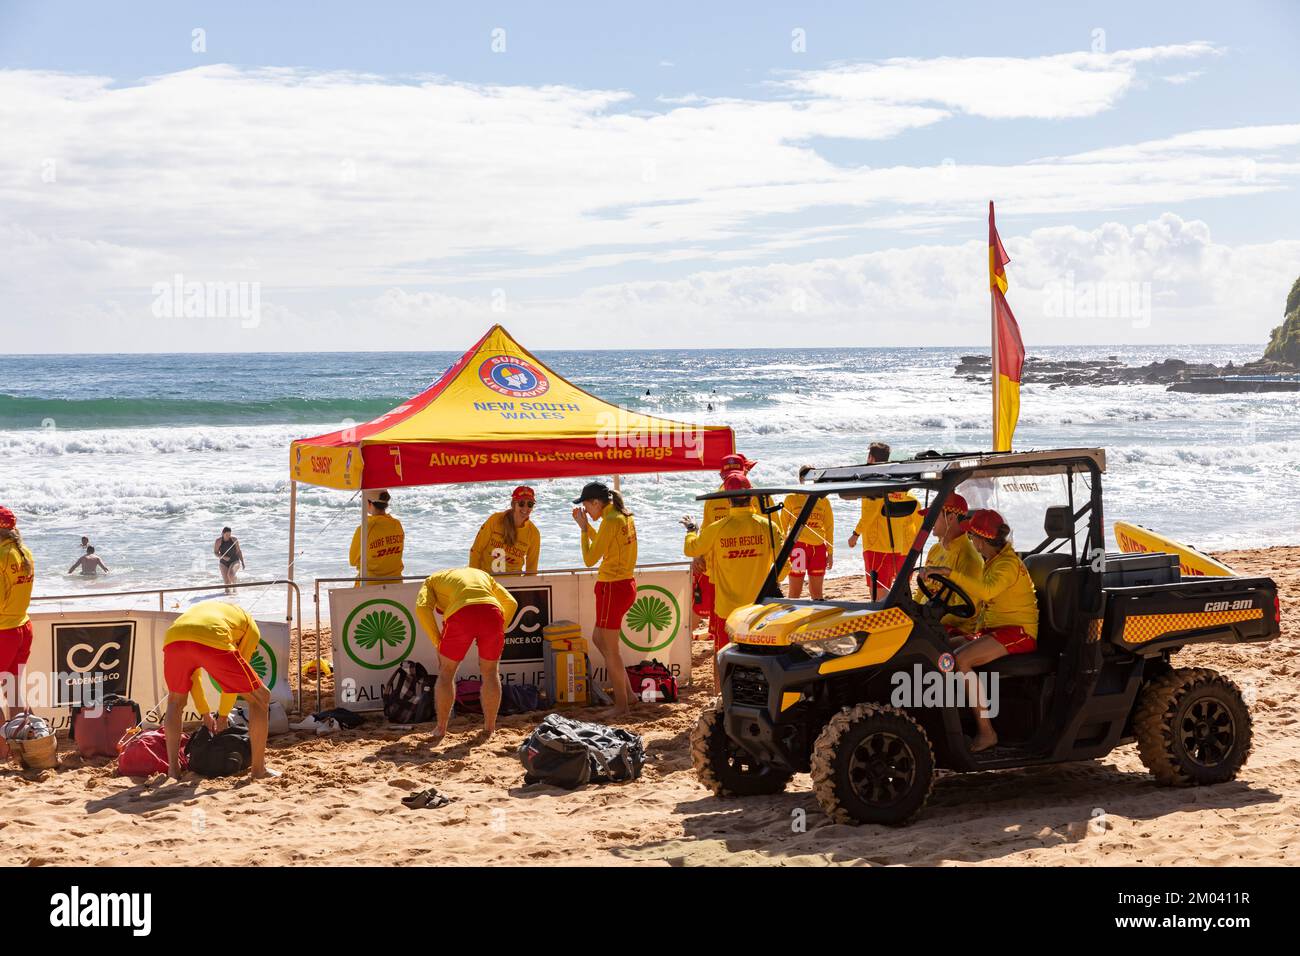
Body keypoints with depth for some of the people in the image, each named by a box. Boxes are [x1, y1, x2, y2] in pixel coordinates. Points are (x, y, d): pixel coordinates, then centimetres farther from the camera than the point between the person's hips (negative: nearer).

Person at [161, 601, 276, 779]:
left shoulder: (201, 609, 44)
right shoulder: (251, 628, 33)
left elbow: (191, 673, 44)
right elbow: (236, 679, 31)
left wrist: (205, 714, 48)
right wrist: (222, 717, 40)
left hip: (173, 639, 4)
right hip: (213, 642, -4)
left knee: (175, 702, 32)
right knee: (260, 698, 16)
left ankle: (173, 769, 23)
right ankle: (258, 769, 19)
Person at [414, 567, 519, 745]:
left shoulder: (432, 580, 29)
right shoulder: (482, 575, 38)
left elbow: (422, 607, 5)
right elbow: (511, 603, 26)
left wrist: (437, 641, 8)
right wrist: (498, 633, 26)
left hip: (461, 614, -3)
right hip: (491, 611, 3)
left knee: (446, 672, 16)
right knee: (490, 672, 21)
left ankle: (441, 729, 16)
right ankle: (490, 728, 24)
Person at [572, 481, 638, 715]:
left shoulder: (611, 521, -19)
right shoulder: (625, 516, 9)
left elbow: (590, 559, -17)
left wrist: (583, 528, -9)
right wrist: (587, 526, 15)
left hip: (612, 588, -10)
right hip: (626, 584, 10)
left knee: (610, 650, 2)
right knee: (598, 639, 20)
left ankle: (621, 705, 9)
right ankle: (628, 693, 22)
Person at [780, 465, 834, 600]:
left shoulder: (823, 500, 10)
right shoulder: (791, 499, 4)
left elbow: (829, 528, 13)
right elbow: (783, 526, 5)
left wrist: (830, 553, 9)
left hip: (818, 548, 2)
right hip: (798, 546, -2)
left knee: (816, 592, 8)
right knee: (795, 592, -3)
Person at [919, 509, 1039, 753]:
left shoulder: (1008, 563, -15)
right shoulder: (993, 562, 17)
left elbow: (985, 590, -36)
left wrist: (948, 573, -39)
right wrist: (978, 628, 12)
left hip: (1018, 632, -10)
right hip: (994, 630, 10)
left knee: (960, 659, -29)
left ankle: (986, 732, -28)